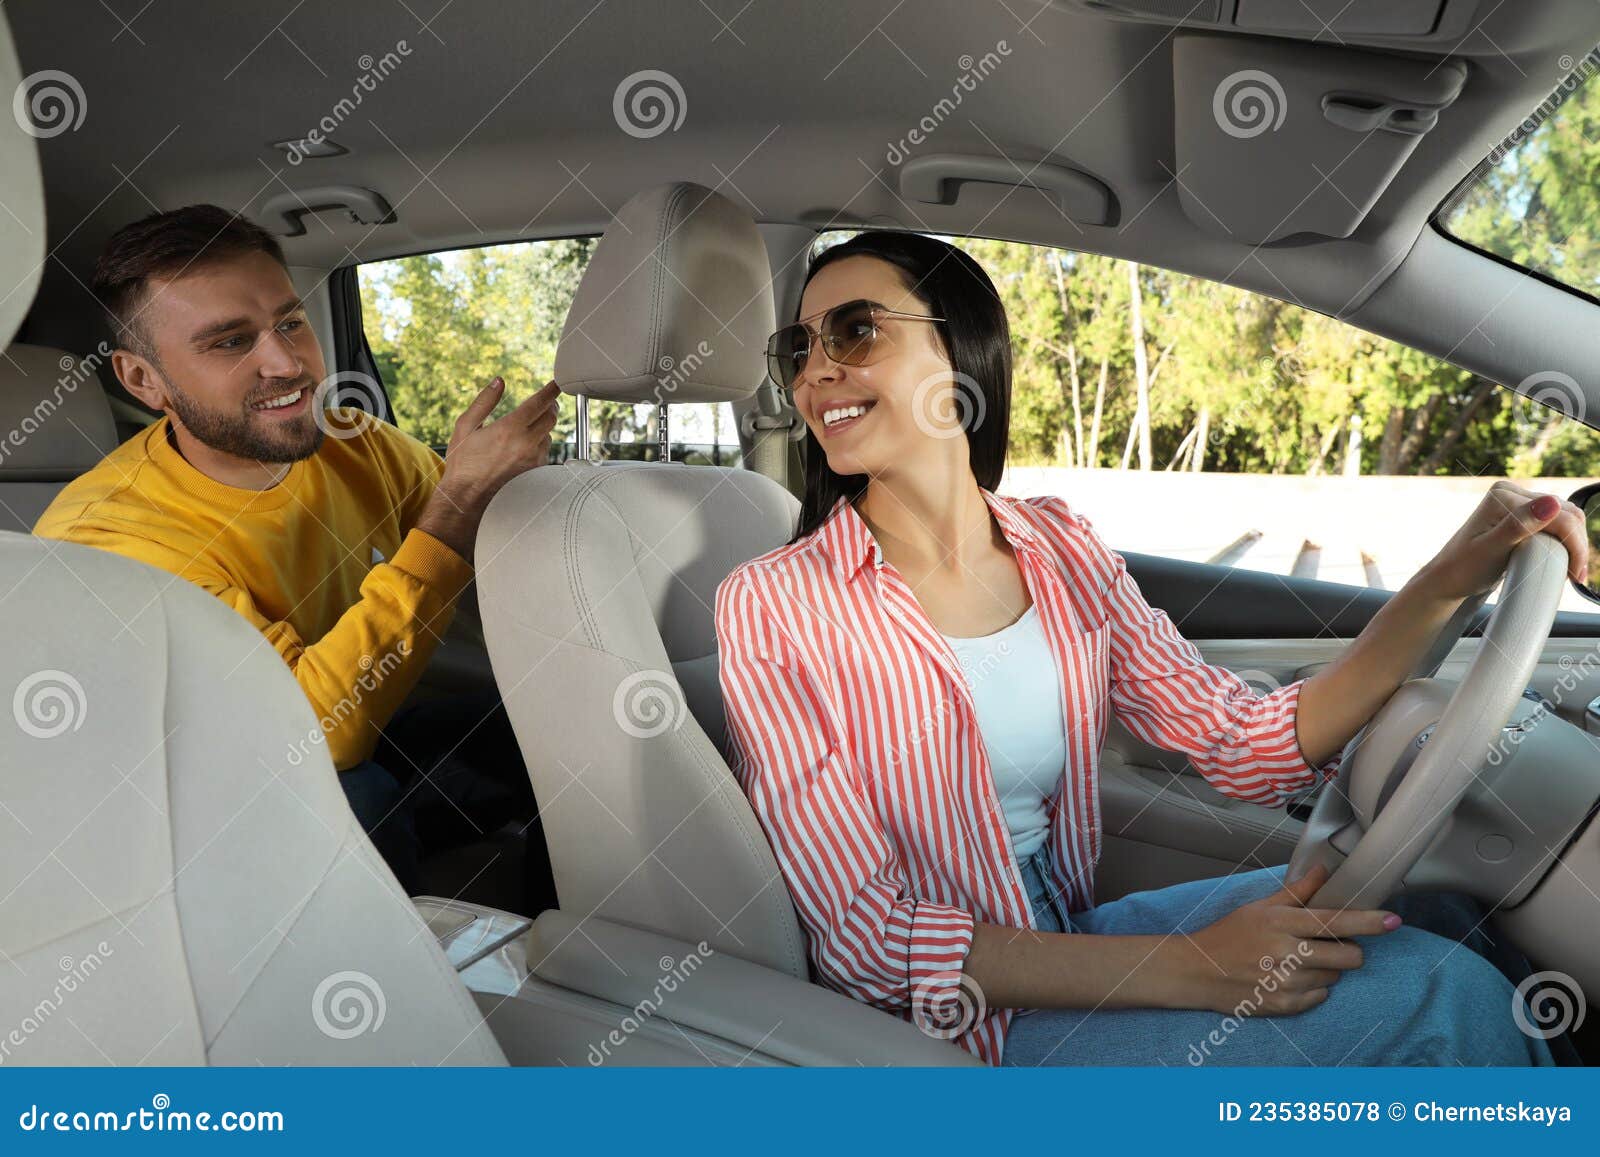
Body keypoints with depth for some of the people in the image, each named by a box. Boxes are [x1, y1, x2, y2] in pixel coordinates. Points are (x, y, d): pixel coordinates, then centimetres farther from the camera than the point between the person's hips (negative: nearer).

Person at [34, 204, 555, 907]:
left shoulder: (358, 443, -6)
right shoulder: (100, 535, -23)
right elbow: (307, 729, -34)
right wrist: (457, 503, -34)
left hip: (384, 738, 6)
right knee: (356, 797, -34)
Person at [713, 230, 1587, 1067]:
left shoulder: (1058, 547, -1)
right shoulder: (773, 608, -17)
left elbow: (1247, 747, -2)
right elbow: (866, 939, -19)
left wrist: (1447, 583, -13)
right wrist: (1189, 970, -24)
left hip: (1069, 934, 5)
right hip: (948, 1027, -5)